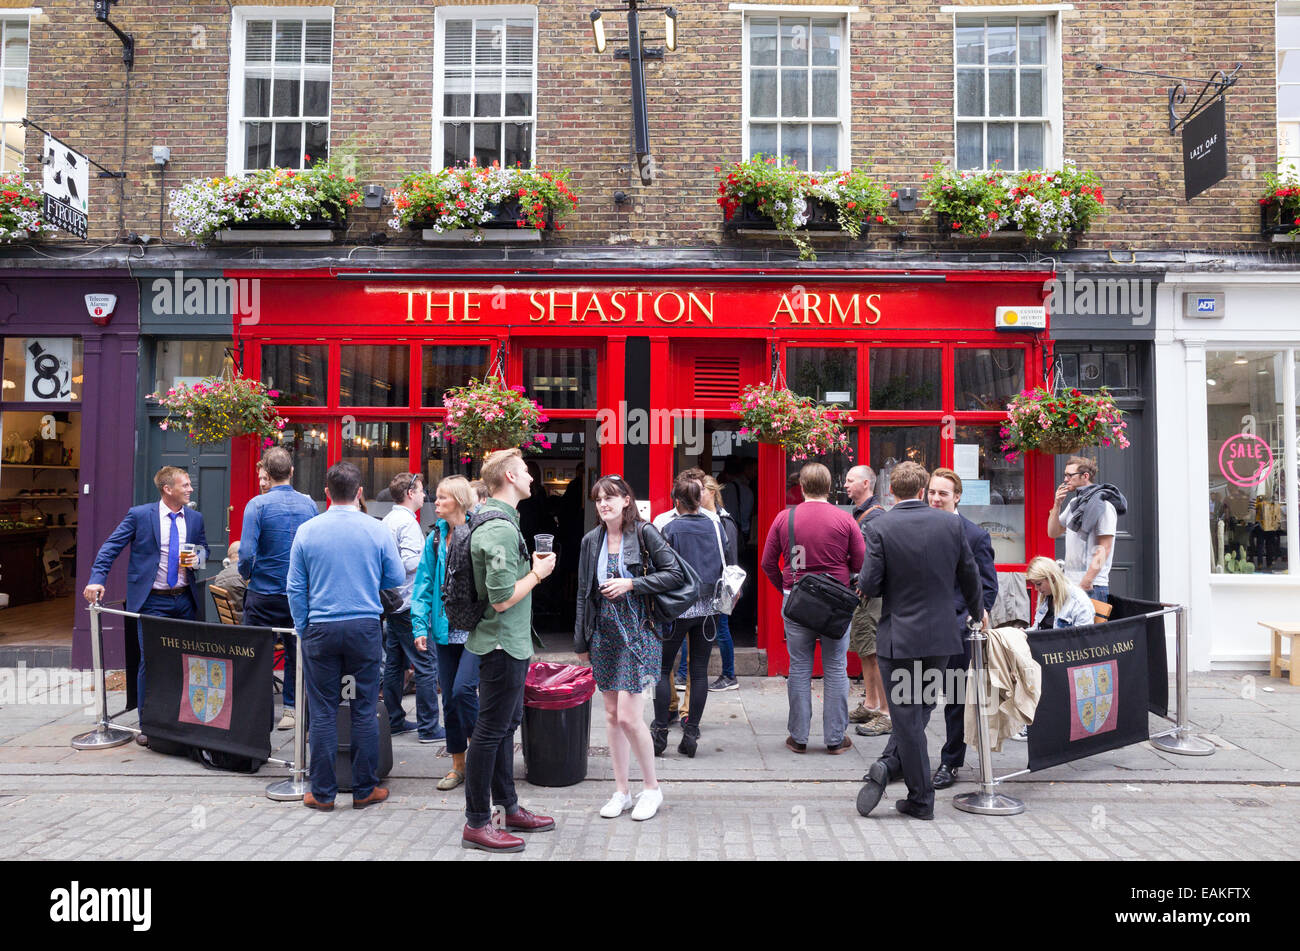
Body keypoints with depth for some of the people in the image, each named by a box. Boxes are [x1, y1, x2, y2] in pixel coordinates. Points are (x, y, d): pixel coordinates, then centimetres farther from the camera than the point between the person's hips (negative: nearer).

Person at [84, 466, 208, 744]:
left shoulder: (195, 518, 7)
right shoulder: (139, 515, -4)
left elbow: (204, 548, 19)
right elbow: (111, 547, -3)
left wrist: (198, 558, -4)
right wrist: (97, 579, -13)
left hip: (185, 599, 4)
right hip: (152, 600, -4)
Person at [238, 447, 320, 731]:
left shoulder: (258, 505, -11)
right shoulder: (309, 504, -1)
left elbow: (246, 552, -16)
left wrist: (247, 575, 3)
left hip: (264, 593, -3)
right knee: (296, 651, 13)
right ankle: (291, 710, 18)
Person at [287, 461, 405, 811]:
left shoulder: (306, 531, -1)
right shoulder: (378, 530, -4)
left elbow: (295, 588, 3)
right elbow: (396, 578, 4)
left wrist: (303, 629, 12)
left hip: (321, 629, 0)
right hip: (365, 627, 0)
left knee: (322, 713, 8)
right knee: (364, 710, 7)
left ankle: (322, 792, 15)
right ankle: (365, 789, 16)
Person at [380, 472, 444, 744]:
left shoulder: (387, 520, 13)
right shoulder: (408, 522, -15)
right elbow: (409, 562, -24)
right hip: (410, 604, -10)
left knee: (393, 664, 14)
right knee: (426, 665, -5)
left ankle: (394, 721, 22)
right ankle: (429, 727, -1)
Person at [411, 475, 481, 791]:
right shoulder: (435, 538, 9)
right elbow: (424, 583, 10)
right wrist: (421, 625, 1)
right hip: (446, 630, 6)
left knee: (463, 689, -15)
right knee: (449, 697, 9)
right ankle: (458, 765, 22)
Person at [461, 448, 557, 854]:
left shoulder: (495, 520, 12)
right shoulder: (500, 528, -22)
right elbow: (503, 599, -25)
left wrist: (531, 566, 8)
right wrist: (538, 573, -13)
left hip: (508, 642, 11)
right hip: (503, 642, -11)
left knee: (506, 723, 18)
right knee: (491, 730, -1)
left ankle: (510, 809, 30)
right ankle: (477, 824, 9)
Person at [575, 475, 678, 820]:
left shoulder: (645, 534, -6)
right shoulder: (591, 541, 7)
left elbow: (673, 574, -8)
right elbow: (584, 593, 11)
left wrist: (630, 584, -15)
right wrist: (581, 642, 11)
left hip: (638, 634, -5)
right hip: (604, 635, 5)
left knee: (629, 718, -8)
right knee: (612, 716, 10)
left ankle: (651, 788, 13)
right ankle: (621, 791, 22)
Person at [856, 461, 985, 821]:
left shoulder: (879, 528, -12)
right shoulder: (951, 524, -1)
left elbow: (868, 585, -14)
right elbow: (970, 575, 9)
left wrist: (877, 587, 11)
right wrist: (977, 611, 27)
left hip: (899, 637, -3)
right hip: (940, 635, 3)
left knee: (907, 716, 6)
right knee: (920, 707, 20)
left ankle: (921, 799, 13)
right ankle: (890, 765, 9)